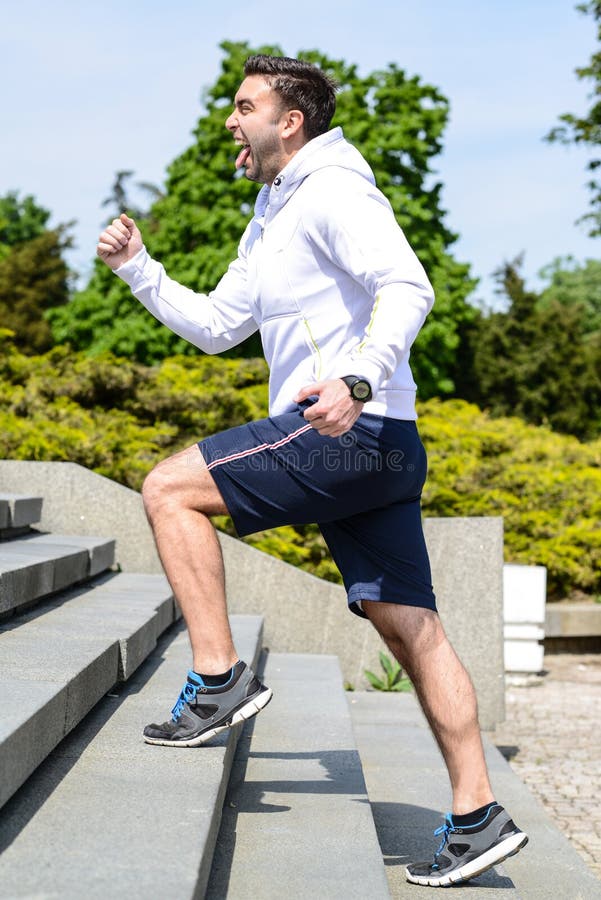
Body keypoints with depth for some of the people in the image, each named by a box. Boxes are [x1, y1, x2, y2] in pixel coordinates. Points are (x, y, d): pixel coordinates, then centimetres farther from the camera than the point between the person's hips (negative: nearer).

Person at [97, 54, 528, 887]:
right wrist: (137, 268, 21)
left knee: (169, 490, -7)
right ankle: (478, 818, 9)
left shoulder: (332, 193, -6)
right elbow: (216, 326, 29)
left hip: (351, 434, -10)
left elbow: (409, 289, -21)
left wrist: (357, 382, -34)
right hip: (375, 450, 10)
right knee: (409, 626, 6)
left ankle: (219, 678, -5)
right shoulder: (274, 220, 25)